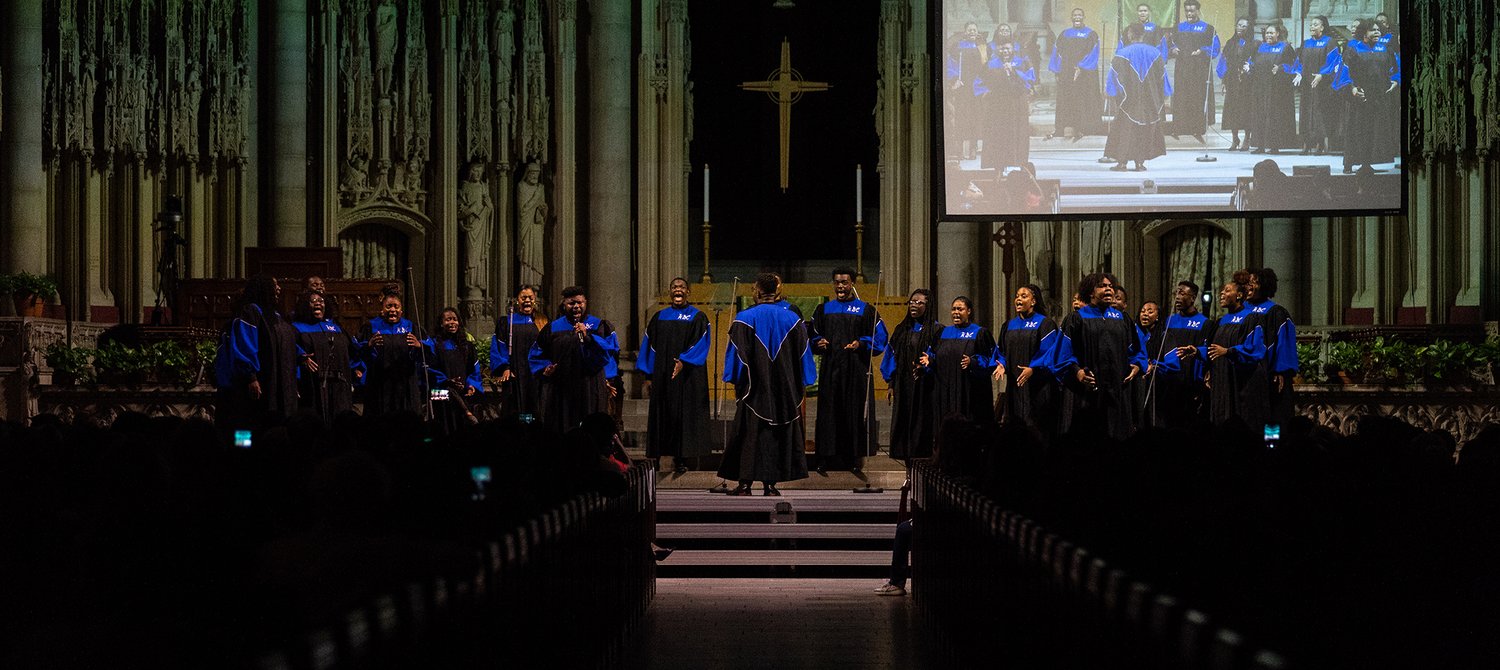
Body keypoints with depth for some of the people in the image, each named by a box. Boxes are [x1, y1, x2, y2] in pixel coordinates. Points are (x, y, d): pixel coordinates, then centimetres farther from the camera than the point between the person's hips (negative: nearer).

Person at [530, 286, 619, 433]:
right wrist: (545, 369, -1)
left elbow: (611, 347, -8)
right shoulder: (553, 328, 12)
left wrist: (587, 336, -18)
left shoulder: (598, 326, 7)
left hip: (590, 387, -2)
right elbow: (537, 354, 18)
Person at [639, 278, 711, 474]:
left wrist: (683, 361, -23)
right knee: (664, 414, 1)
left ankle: (681, 458, -2)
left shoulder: (698, 317, 1)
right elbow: (650, 347, 10)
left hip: (688, 377, -3)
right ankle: (675, 457, 6)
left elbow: (700, 345, -8)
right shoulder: (659, 317, 11)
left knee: (685, 414, -5)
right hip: (662, 377, 4)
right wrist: (648, 376, 3)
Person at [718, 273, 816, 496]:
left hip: (754, 386, -3)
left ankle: (745, 482, -3)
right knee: (779, 433, 7)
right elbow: (802, 352, 7)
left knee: (749, 431, 2)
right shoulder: (792, 319, 3)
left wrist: (735, 380, 1)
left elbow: (737, 353, -8)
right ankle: (771, 483, 4)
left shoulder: (745, 318, -7)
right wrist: (801, 385, 15)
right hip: (784, 387, 3)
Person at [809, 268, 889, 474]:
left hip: (856, 370, -2)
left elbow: (879, 337, 2)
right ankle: (825, 459, 0)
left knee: (855, 411, -3)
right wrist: (819, 343, -5)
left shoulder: (865, 310, 5)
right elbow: (812, 335, 17)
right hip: (830, 369, 2)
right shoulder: (823, 310, 14)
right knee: (829, 411, -2)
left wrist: (861, 344, -15)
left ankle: (855, 459, 2)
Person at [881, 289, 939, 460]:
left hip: (924, 387, -5)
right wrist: (890, 383, 10)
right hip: (903, 386, 5)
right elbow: (892, 356, 16)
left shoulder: (935, 330, -2)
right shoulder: (902, 329, 15)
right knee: (903, 424, 3)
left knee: (921, 423, -6)